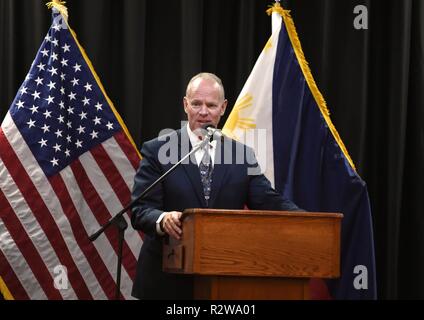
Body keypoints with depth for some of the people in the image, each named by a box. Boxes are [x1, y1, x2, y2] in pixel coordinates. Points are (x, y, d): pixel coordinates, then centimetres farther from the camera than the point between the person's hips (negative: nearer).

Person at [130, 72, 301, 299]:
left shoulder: (243, 155, 7)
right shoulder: (157, 151, -2)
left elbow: (268, 202, 0)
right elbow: (140, 211, -10)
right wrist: (163, 219, -33)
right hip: (168, 281, -2)